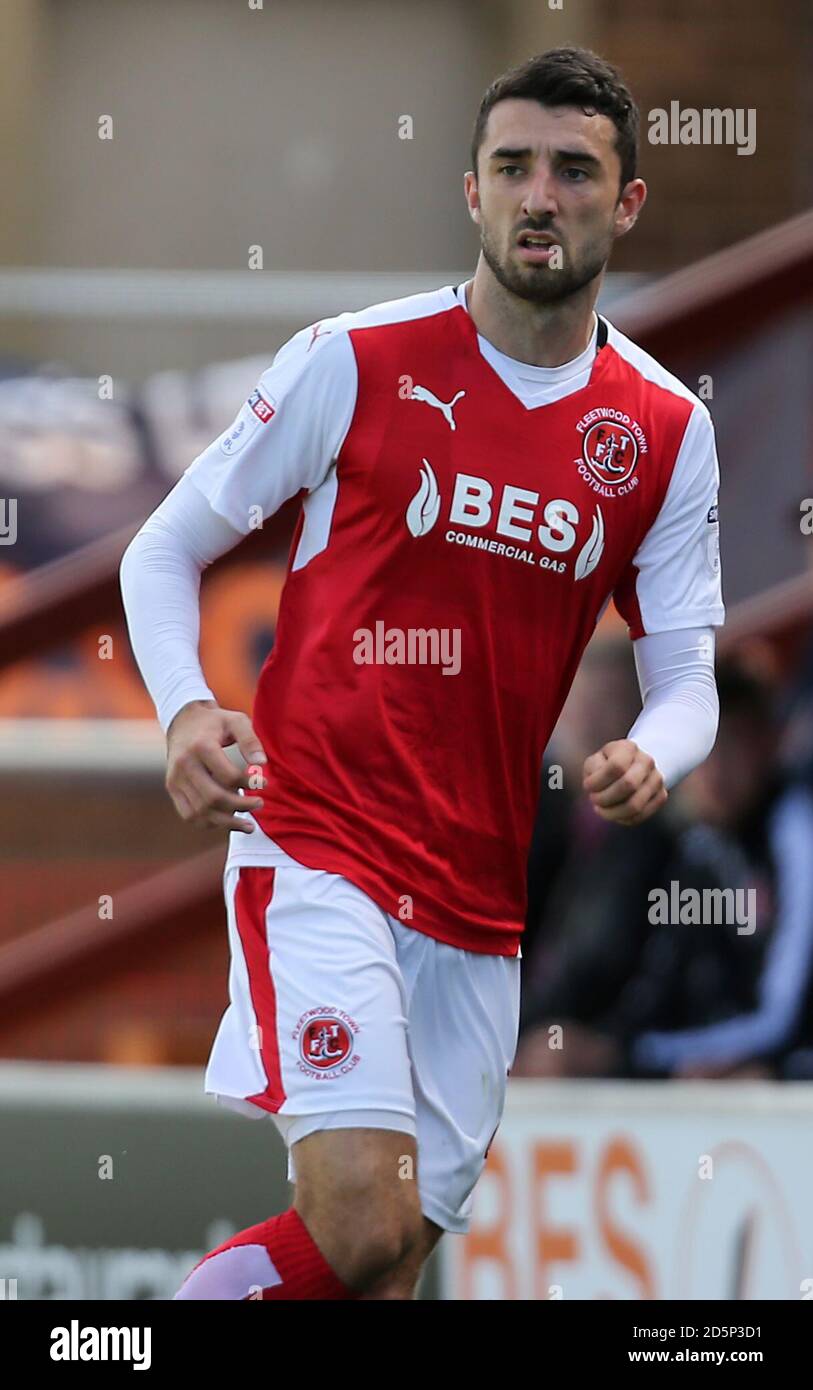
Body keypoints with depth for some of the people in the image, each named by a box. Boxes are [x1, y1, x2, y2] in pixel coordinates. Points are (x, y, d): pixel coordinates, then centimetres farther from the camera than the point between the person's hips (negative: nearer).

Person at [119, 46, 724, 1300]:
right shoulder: (355, 362, -3)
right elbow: (164, 552, 4)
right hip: (317, 846, -5)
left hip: (482, 901, 5)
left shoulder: (668, 433, 6)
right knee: (363, 1227, -22)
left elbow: (686, 680, 10)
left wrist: (652, 759, -14)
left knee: (393, 1261, 6)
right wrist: (187, 712, -15)